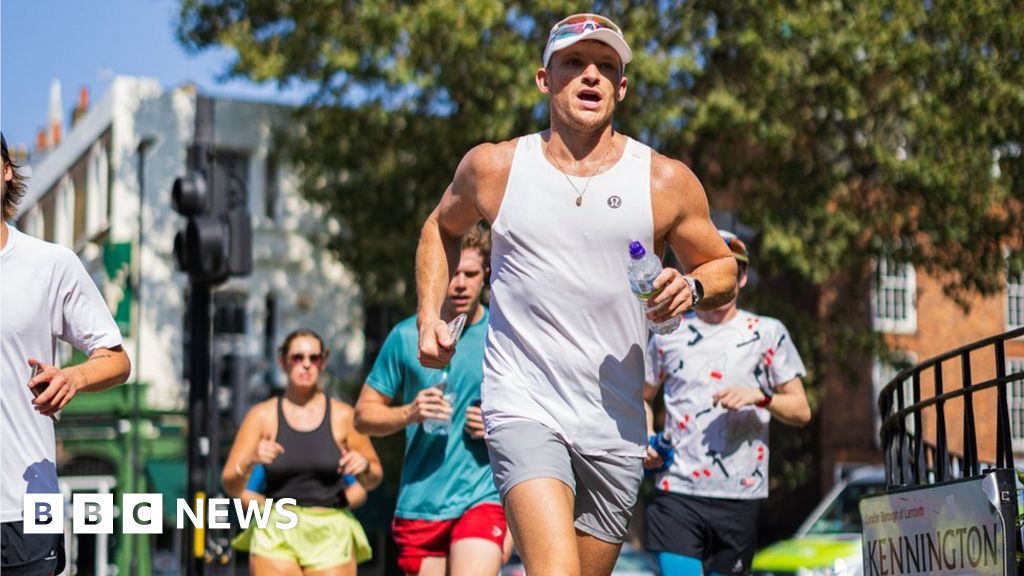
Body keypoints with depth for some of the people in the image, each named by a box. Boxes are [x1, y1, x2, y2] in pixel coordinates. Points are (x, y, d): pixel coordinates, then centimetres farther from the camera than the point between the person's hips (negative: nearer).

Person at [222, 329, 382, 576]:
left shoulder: (342, 416, 6)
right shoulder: (263, 416, 4)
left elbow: (373, 480, 14)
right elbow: (231, 486, 2)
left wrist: (364, 466, -9)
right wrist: (250, 462, -18)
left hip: (331, 536, 1)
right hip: (276, 533, 0)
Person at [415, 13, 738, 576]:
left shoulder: (666, 181, 2)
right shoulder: (493, 166, 3)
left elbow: (722, 266, 15)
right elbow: (441, 228, 23)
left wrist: (691, 288, -8)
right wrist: (429, 316, 10)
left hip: (617, 424, 2)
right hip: (522, 407, -2)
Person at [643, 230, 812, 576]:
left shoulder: (768, 334, 6)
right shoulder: (669, 334, 10)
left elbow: (801, 411, 6)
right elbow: (642, 398, 22)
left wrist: (760, 397, -13)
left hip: (740, 494, 0)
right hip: (677, 490, 0)